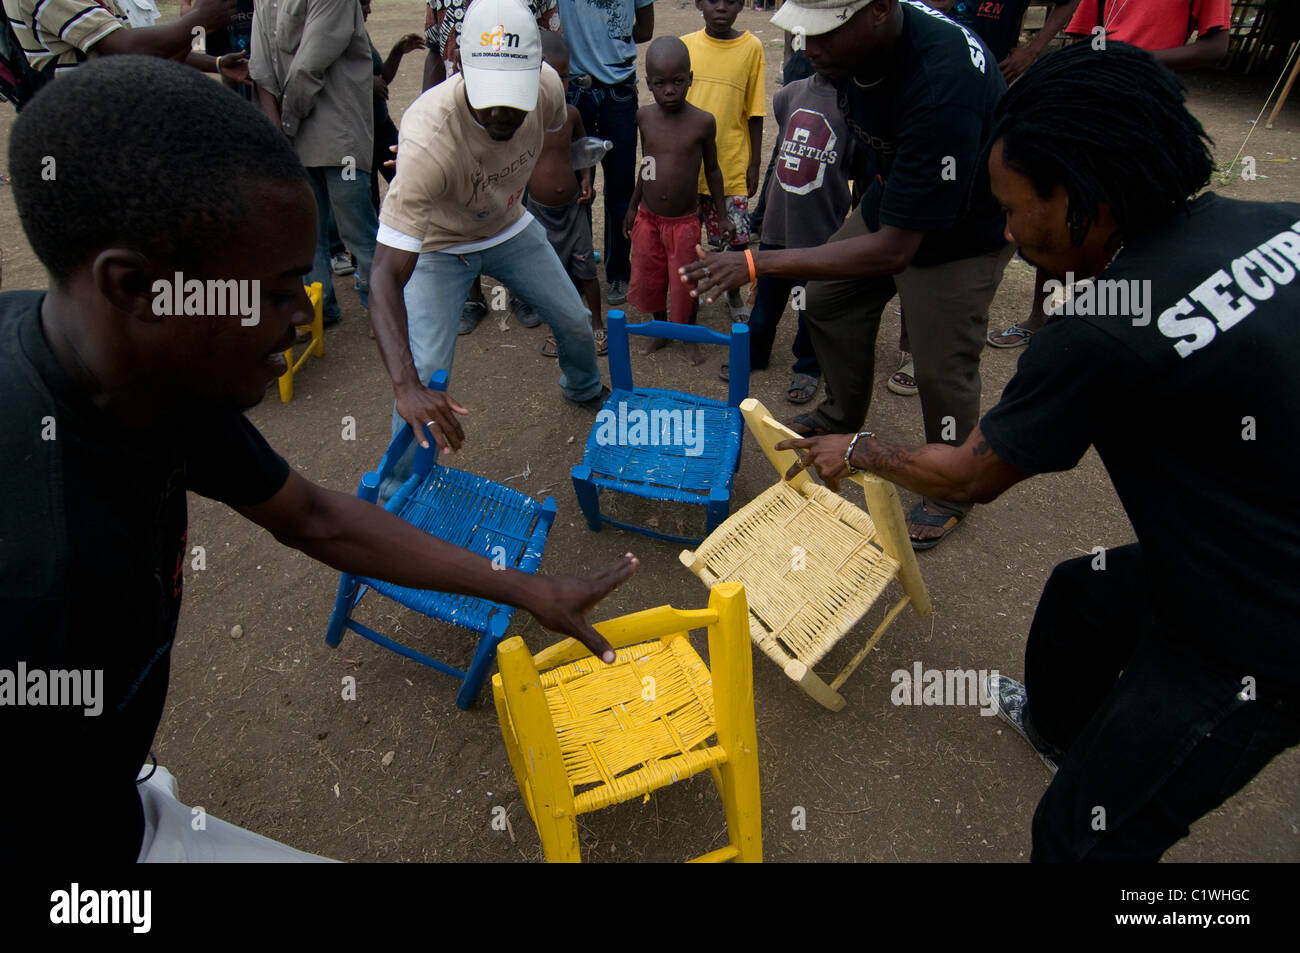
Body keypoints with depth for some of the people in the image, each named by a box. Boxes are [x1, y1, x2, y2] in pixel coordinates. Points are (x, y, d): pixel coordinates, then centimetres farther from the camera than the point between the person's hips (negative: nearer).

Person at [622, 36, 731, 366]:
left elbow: (711, 169, 0)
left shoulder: (703, 122, -12)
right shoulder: (644, 117, -3)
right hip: (647, 218, 3)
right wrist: (632, 206, 15)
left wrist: (722, 215, 3)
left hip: (685, 221, -3)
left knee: (685, 283, 8)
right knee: (648, 278, 15)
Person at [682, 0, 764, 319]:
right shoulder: (685, 46, 1)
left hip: (732, 164, -1)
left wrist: (755, 163, -2)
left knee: (738, 239, 2)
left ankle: (733, 292, 27)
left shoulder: (751, 47, -3)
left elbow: (754, 112, -1)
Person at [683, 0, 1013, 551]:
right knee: (827, 302, 12)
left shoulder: (941, 87, -41)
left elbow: (894, 250, -41)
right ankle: (840, 419, 37)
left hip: (964, 232, -7)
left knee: (941, 366, -5)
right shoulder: (854, 49, -16)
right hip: (890, 198, 8)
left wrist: (757, 264, -41)